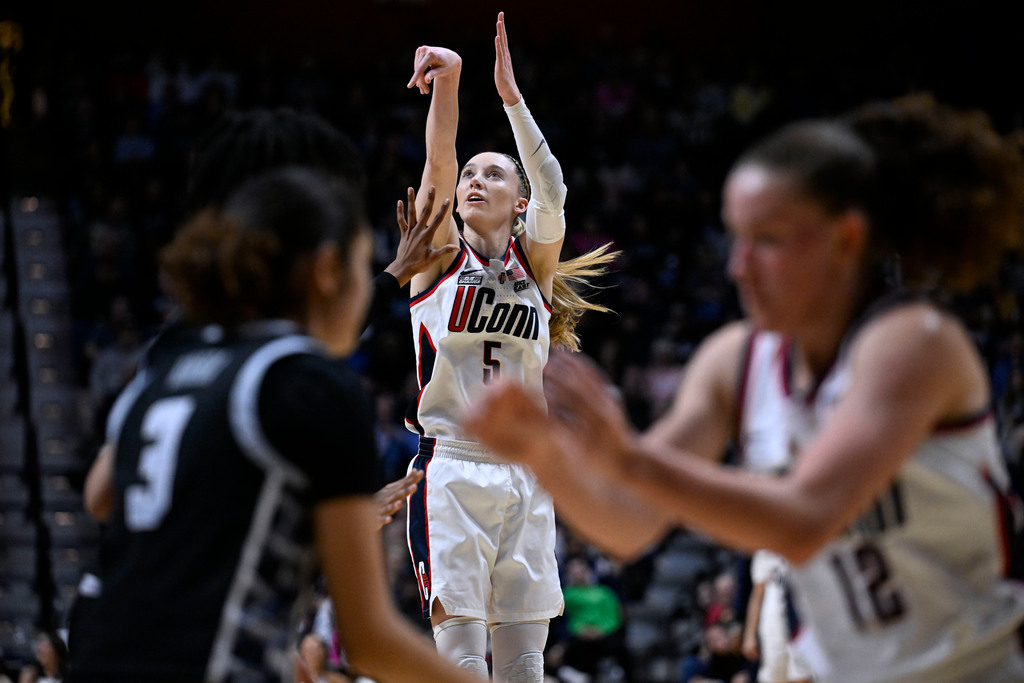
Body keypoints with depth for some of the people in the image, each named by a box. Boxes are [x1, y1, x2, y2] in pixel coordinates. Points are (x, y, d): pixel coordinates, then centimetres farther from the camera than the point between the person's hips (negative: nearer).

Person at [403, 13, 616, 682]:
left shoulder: (535, 264, 11)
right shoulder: (442, 256, 7)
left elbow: (552, 190, -8)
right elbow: (438, 163, -10)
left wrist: (510, 93, -17)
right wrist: (447, 83, -26)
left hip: (524, 476, 3)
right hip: (450, 469, -3)